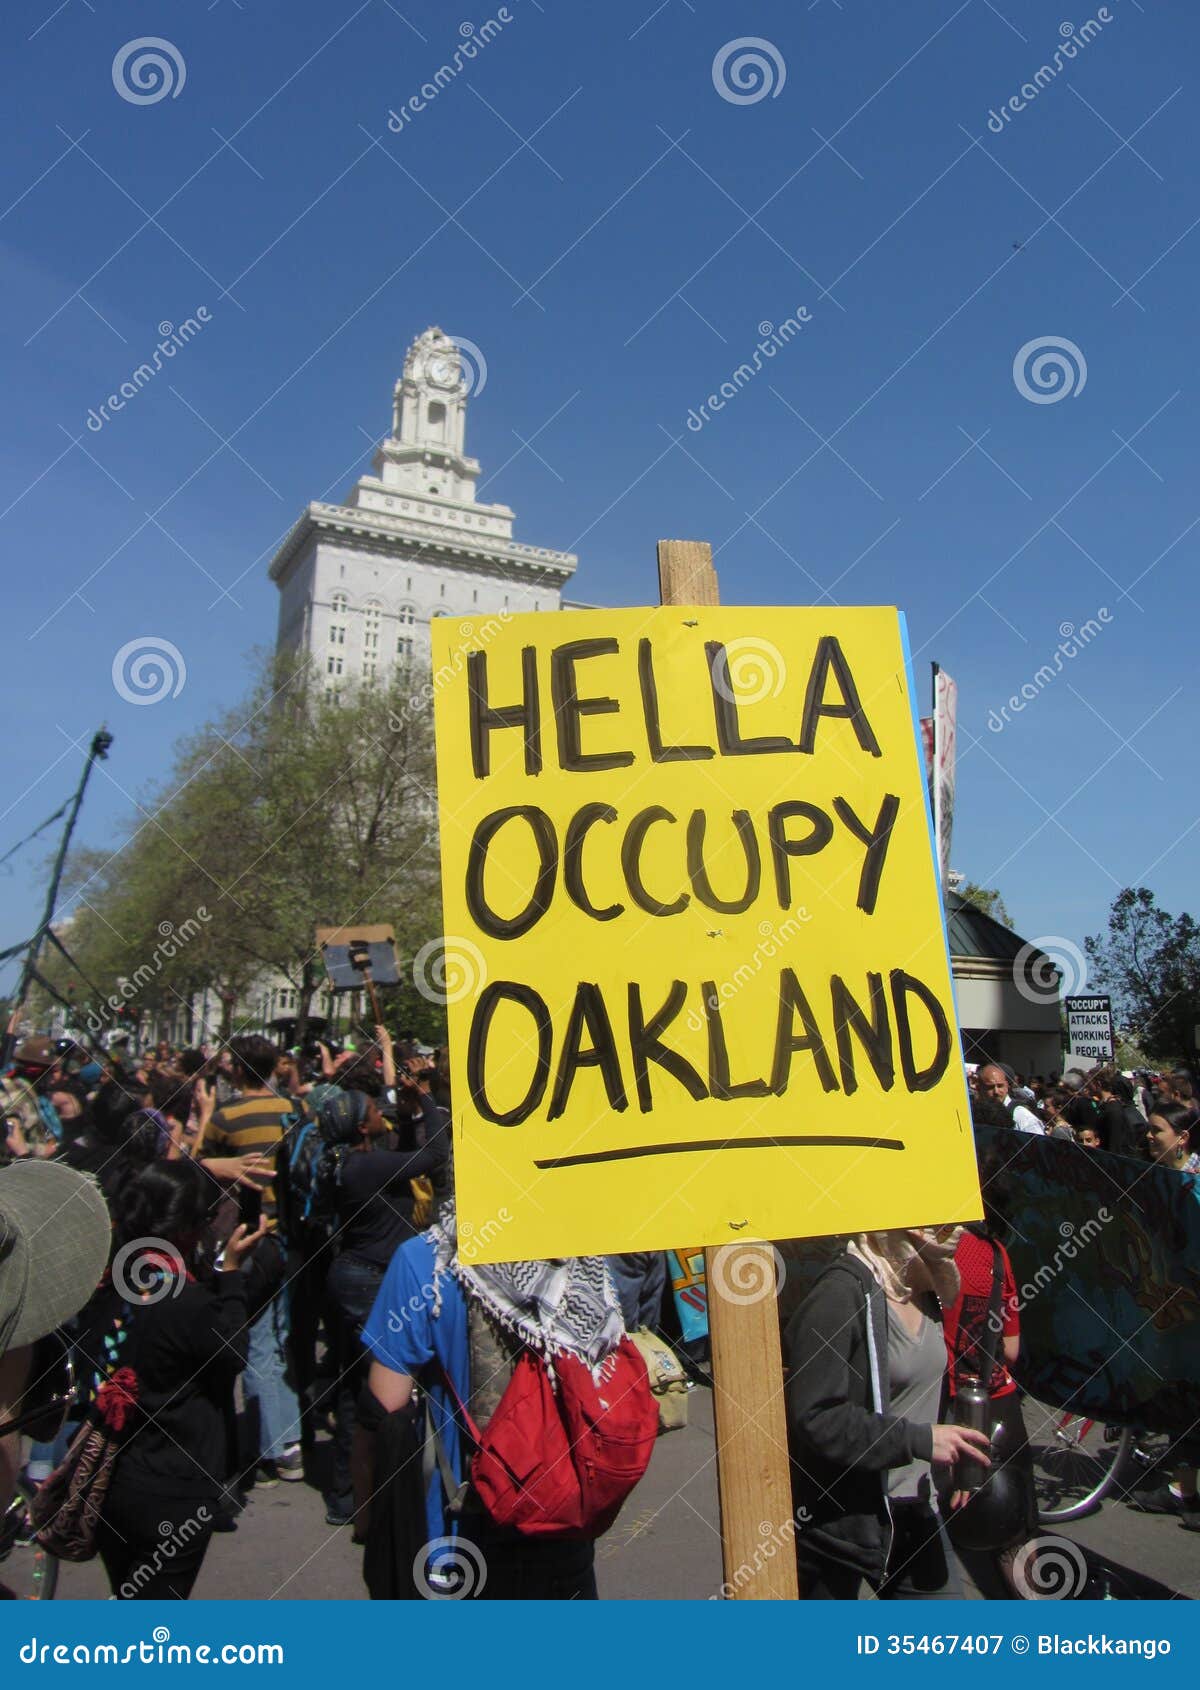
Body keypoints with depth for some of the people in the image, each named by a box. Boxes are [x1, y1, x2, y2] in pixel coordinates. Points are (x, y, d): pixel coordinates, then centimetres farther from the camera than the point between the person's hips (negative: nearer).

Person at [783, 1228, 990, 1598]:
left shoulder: (926, 1291, 4)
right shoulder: (841, 1293, -26)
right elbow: (815, 1419, -29)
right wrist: (919, 1440, -26)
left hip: (915, 1512, 8)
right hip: (839, 1520, -8)